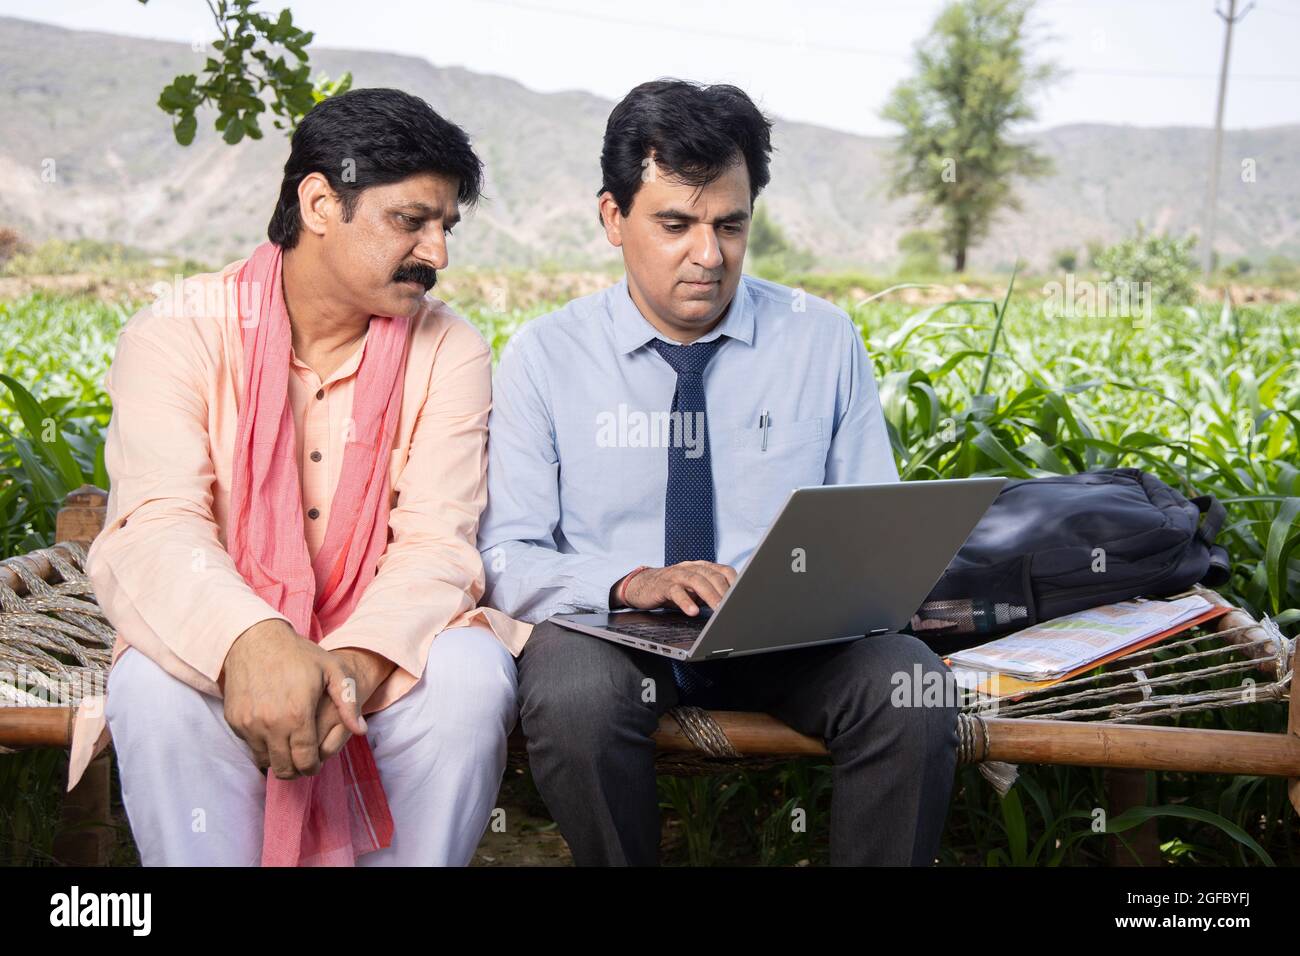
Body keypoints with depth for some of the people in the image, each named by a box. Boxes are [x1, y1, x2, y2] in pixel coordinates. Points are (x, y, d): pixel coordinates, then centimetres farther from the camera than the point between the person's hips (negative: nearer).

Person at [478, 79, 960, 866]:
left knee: (913, 687, -29)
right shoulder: (545, 356, 1)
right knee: (571, 695, -34)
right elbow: (508, 560, -4)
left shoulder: (824, 340, 5)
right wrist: (629, 583, -23)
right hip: (609, 630, 0)